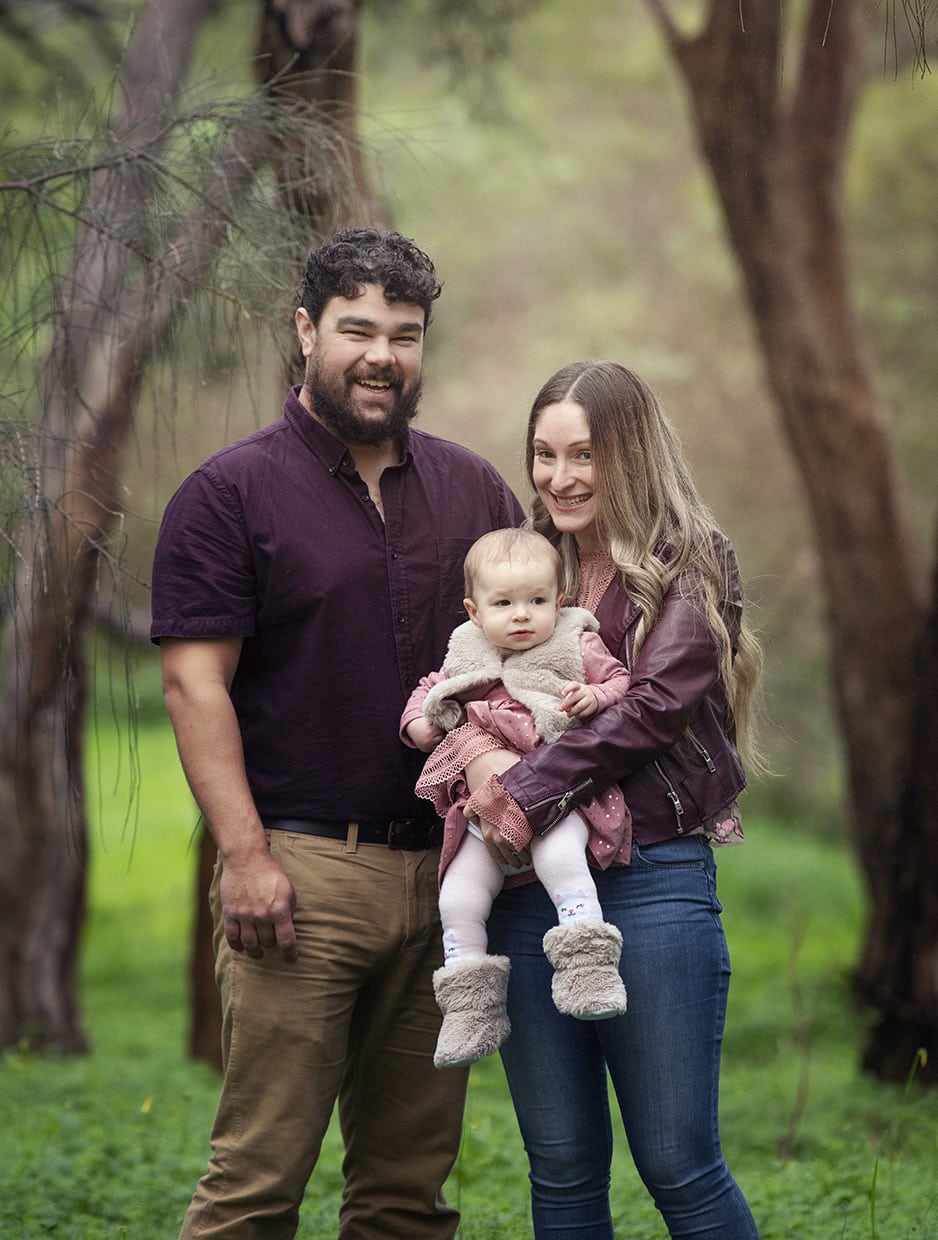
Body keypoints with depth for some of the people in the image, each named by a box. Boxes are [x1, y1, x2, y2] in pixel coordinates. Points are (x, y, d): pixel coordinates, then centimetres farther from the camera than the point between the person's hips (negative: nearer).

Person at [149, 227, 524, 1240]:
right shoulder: (230, 492, -1)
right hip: (300, 871, -5)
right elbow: (194, 681, -7)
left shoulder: (473, 491, 14)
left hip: (445, 870, 5)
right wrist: (245, 853, -15)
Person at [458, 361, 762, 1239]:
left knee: (678, 1165, -5)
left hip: (653, 878, -4)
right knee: (562, 1170, 6)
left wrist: (528, 792, -16)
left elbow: (653, 707, -10)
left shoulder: (689, 566, 2)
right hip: (526, 881, 5)